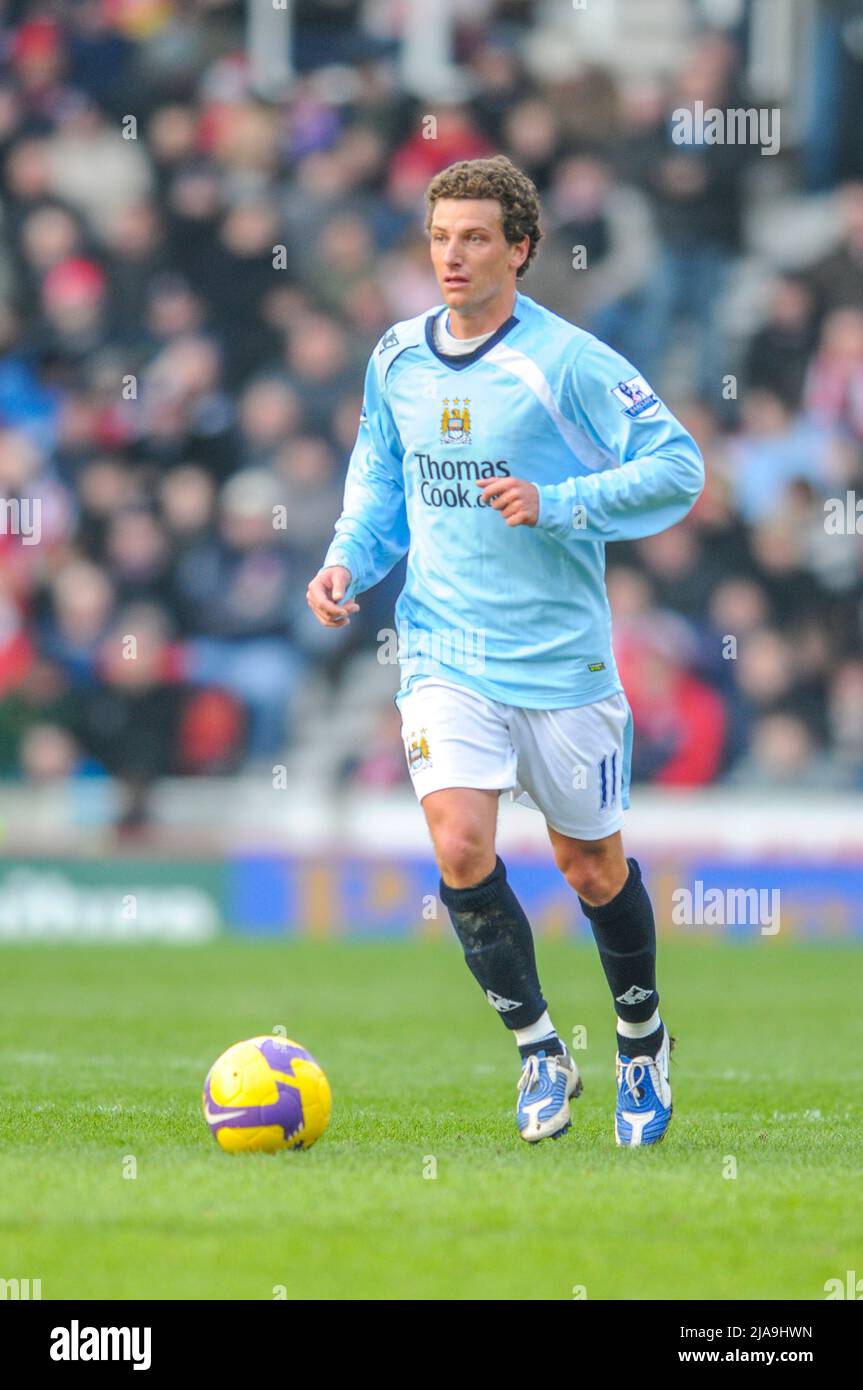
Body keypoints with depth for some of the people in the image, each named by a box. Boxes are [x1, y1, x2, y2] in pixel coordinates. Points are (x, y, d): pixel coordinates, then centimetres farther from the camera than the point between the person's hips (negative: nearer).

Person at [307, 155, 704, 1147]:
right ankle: (540, 1054, 4)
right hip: (443, 651, 3)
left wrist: (555, 504, -21)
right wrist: (348, 561, 2)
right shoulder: (397, 360, 3)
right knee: (460, 851, -15)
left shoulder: (566, 363, -11)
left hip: (561, 655, -3)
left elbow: (677, 468, -11)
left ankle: (642, 1040, 36)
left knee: (590, 867, 10)